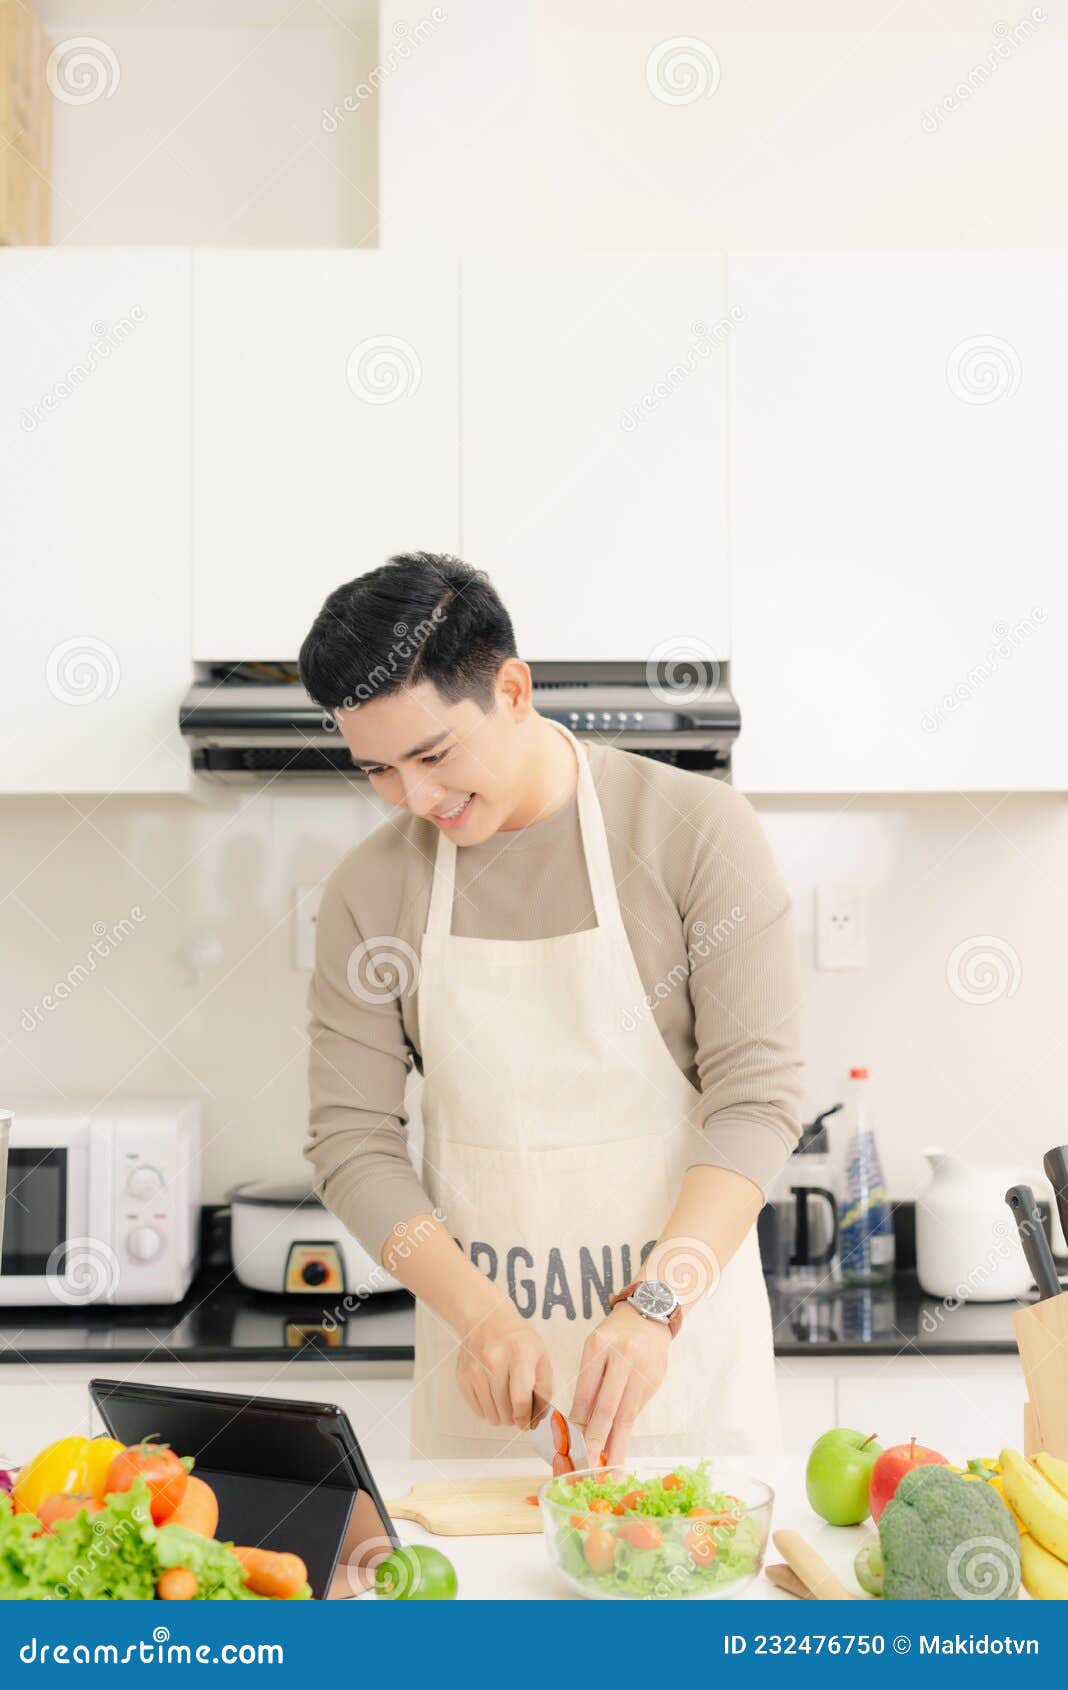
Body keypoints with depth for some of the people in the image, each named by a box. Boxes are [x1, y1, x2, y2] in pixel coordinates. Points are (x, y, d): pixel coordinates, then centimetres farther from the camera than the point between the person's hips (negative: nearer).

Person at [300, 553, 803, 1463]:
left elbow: (757, 1097, -12)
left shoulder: (696, 829, -9)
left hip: (682, 1330, -2)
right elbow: (351, 1140, 0)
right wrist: (480, 1315, -13)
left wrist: (655, 1304, -22)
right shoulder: (370, 888, 0)